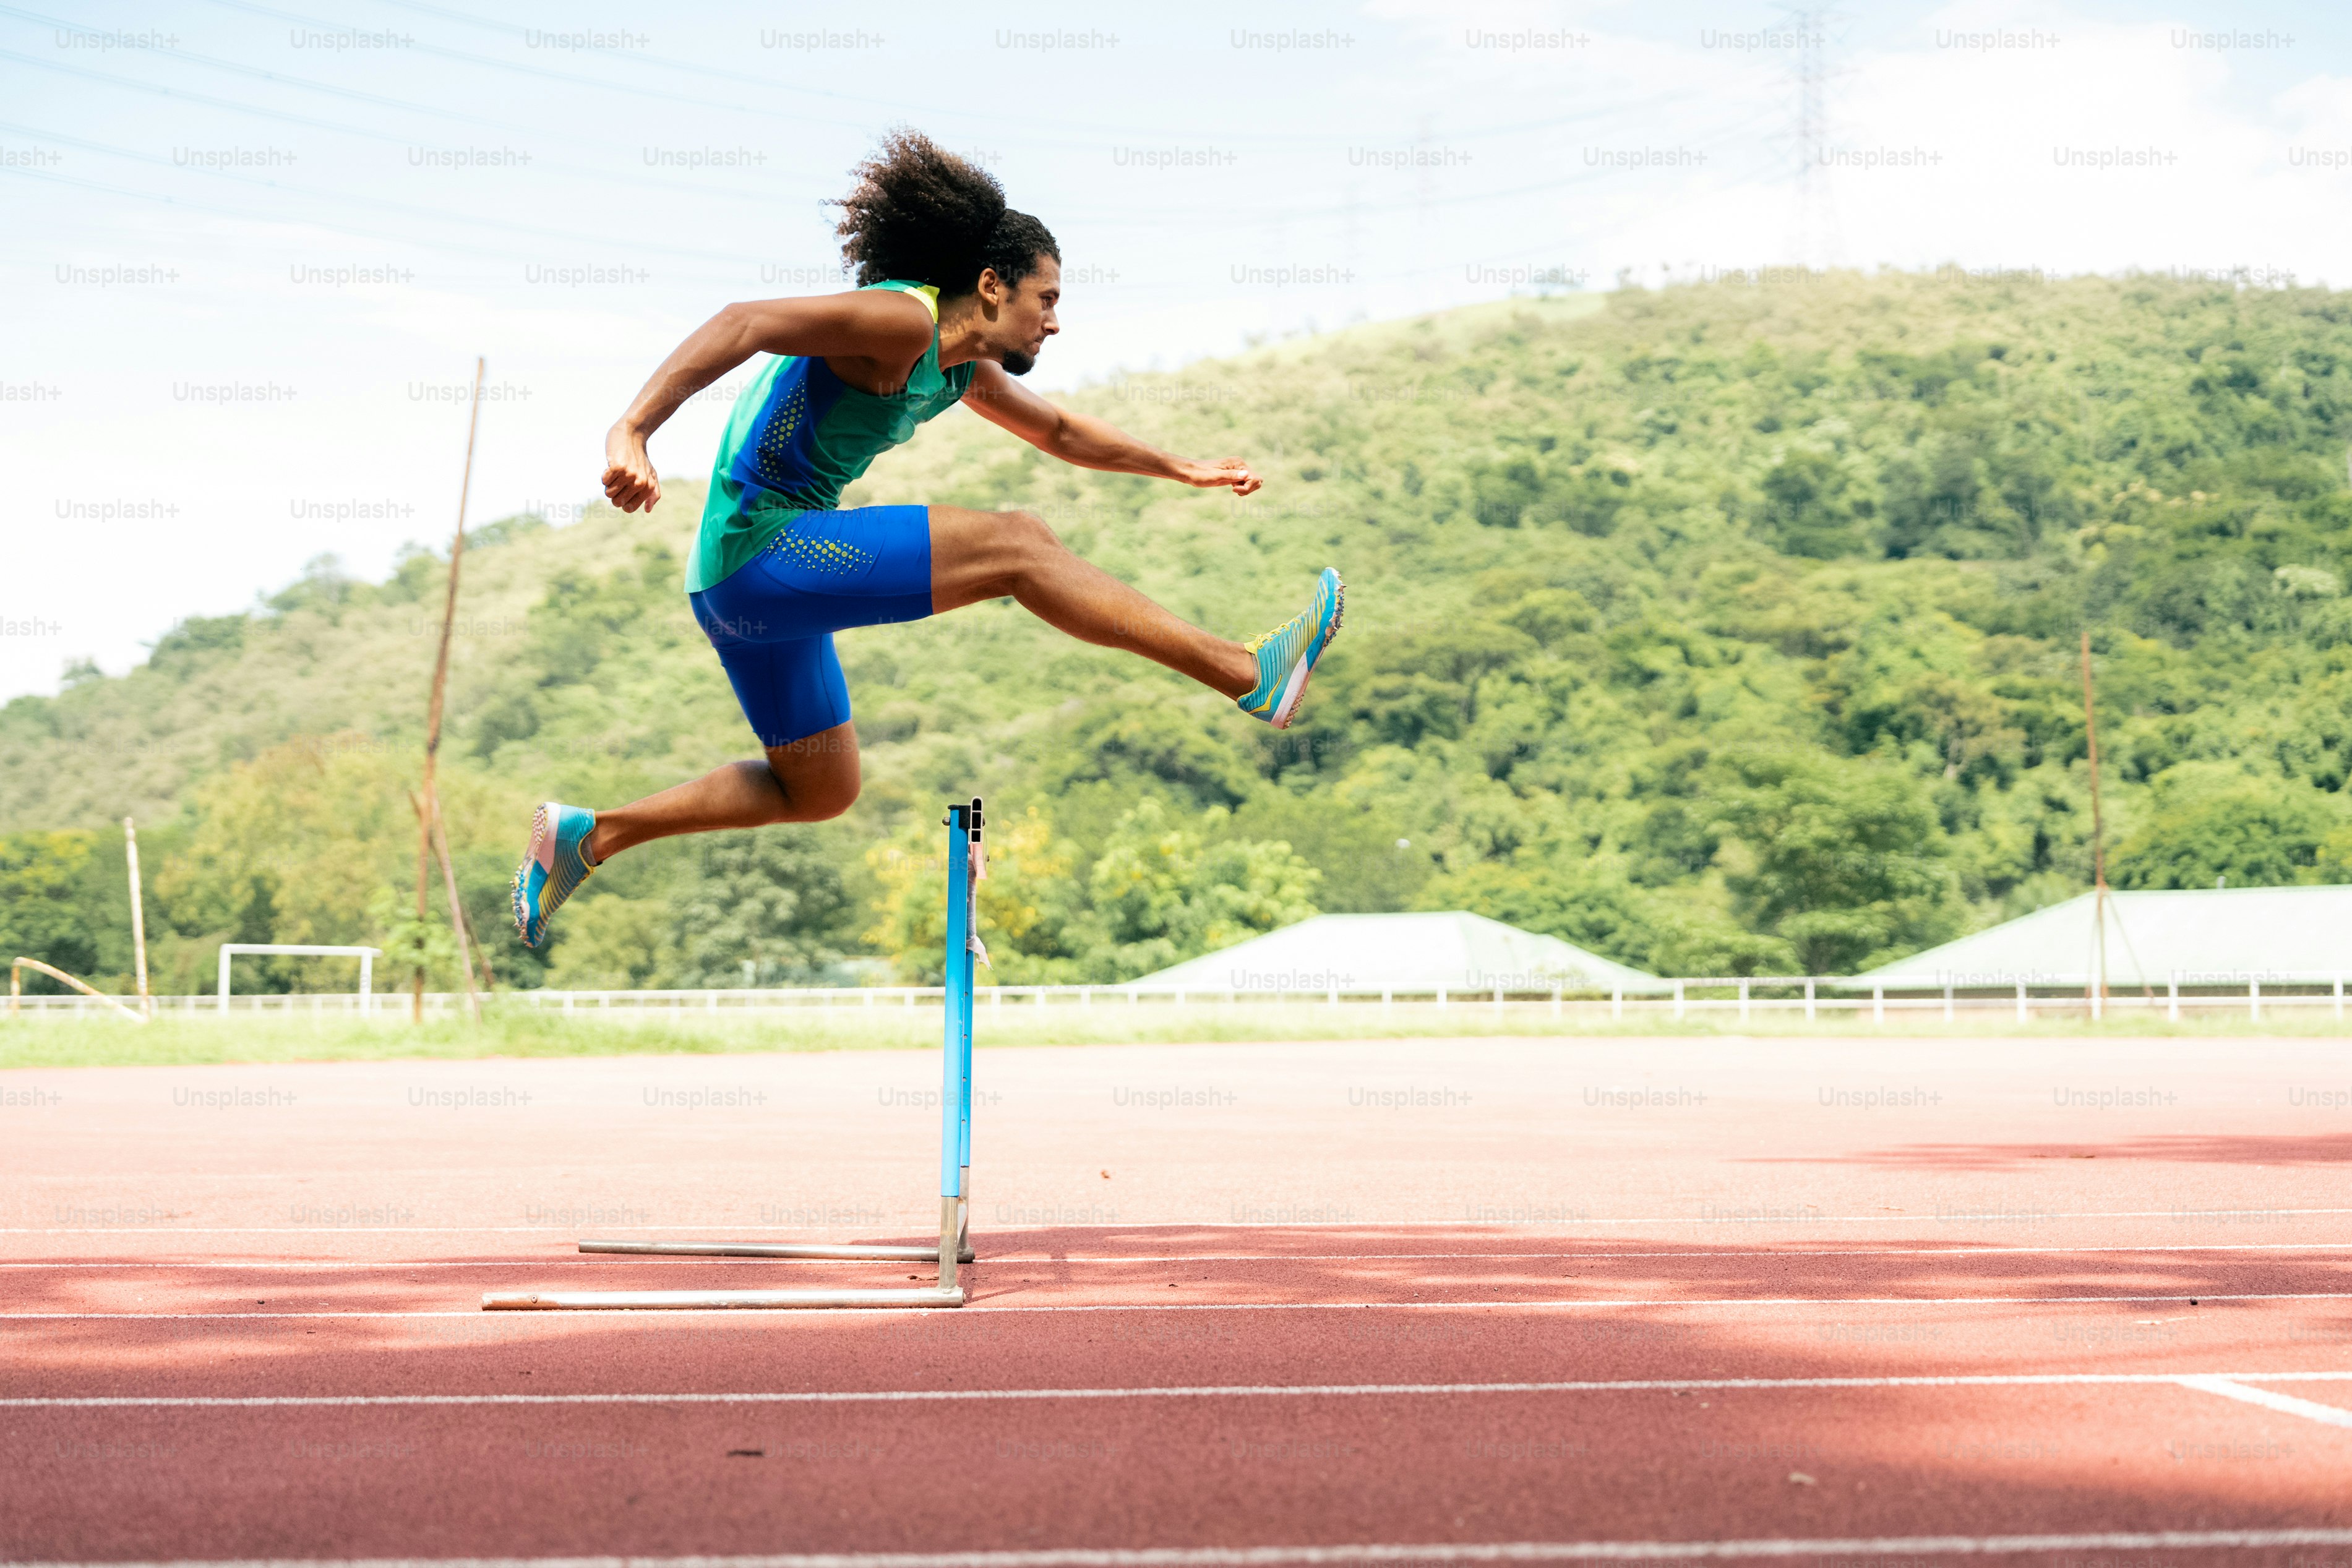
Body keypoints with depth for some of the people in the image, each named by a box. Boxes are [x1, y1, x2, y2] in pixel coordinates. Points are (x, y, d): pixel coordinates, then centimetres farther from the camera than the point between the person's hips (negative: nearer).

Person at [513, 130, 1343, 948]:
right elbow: (745, 323, -27)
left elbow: (1058, 430, 32)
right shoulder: (901, 319, -16)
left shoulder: (964, 370, 15)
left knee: (820, 791, 20)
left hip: (740, 590, 11)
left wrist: (1182, 469, 32)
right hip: (760, 551, -11)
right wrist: (631, 433, -38)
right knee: (1017, 545, -15)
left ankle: (588, 836, 22)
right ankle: (1249, 675, -15)